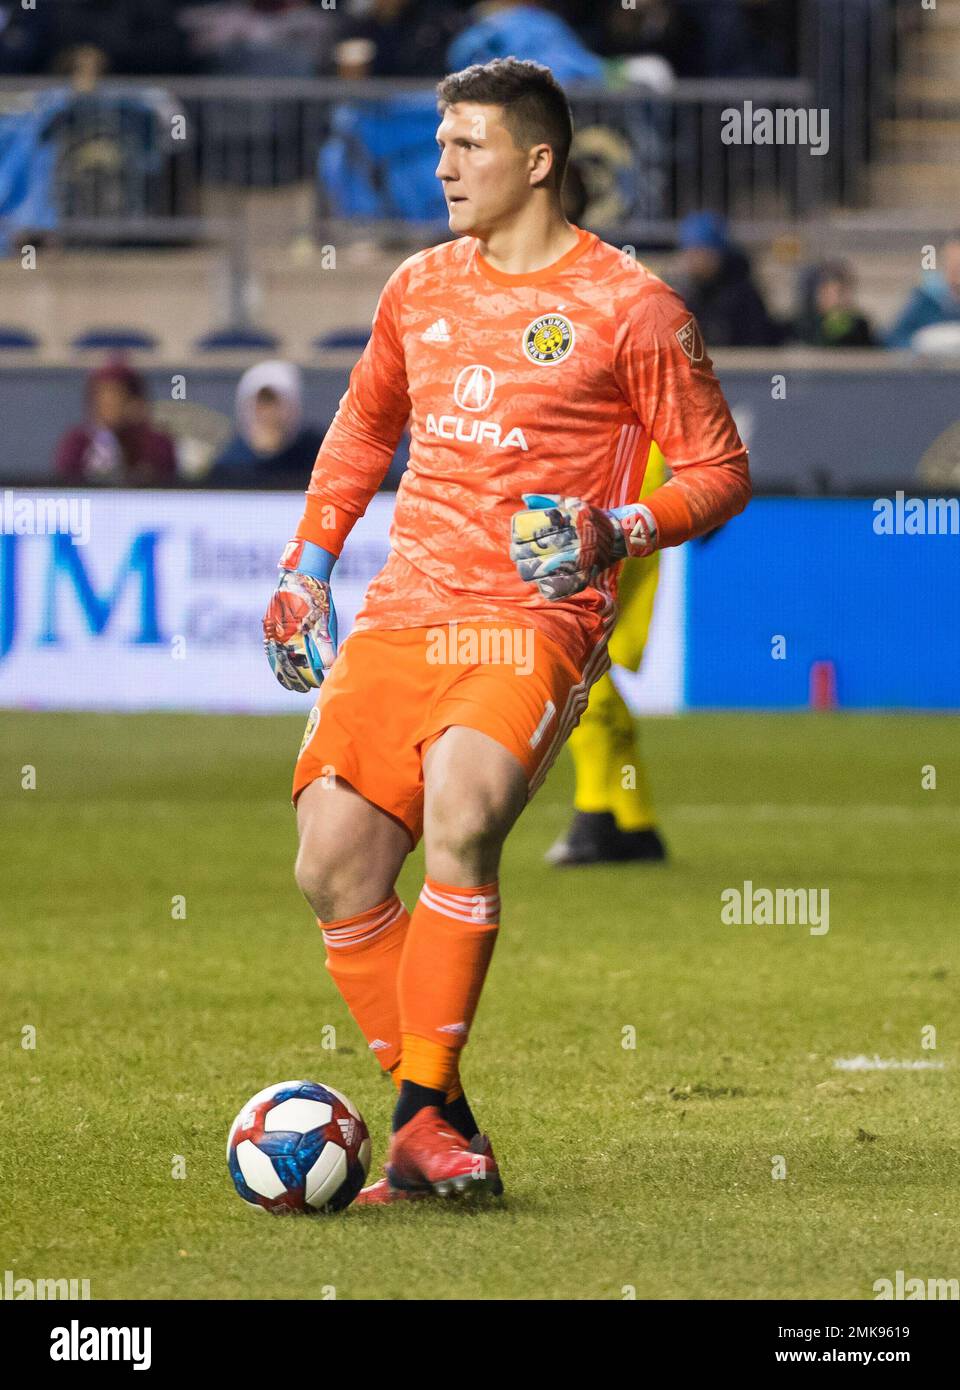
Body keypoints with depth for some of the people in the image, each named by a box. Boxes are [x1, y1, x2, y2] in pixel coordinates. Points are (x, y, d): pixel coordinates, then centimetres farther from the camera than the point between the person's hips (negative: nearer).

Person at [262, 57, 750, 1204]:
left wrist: (619, 533, -16)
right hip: (400, 615, 6)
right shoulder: (420, 288, 15)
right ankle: (437, 1127, 2)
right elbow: (364, 426, 31)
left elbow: (718, 469, 1)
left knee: (460, 813, -31)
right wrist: (307, 566, 23)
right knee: (334, 864, -9)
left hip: (532, 622, -6)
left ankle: (424, 1116, -23)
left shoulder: (628, 308, -2)